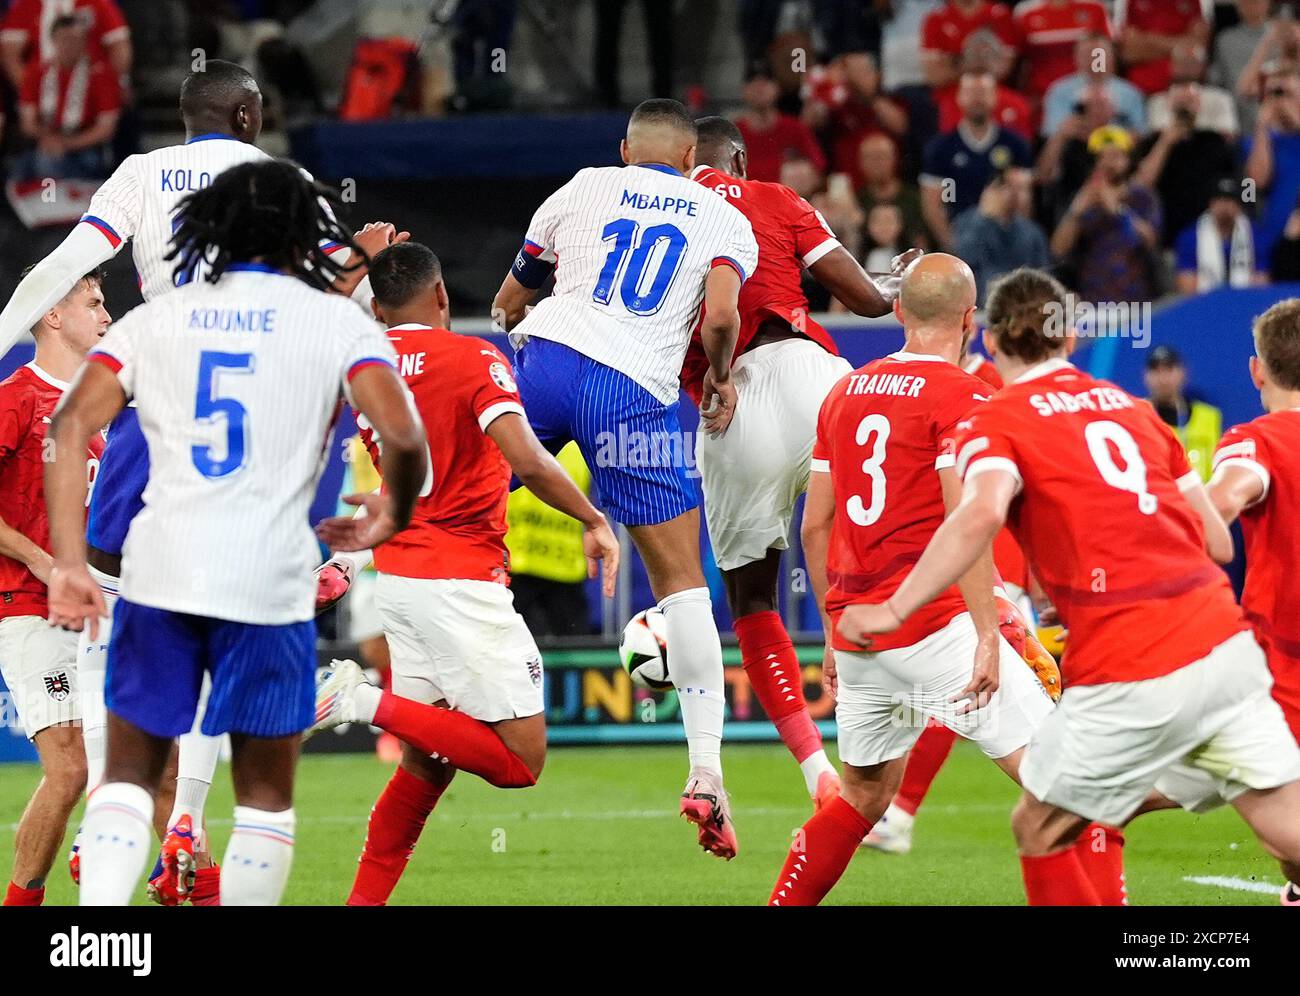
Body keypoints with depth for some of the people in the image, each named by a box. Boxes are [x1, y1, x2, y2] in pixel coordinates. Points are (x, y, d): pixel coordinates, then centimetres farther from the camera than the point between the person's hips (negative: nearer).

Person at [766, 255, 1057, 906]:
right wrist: (987, 639, -19)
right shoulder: (961, 396, -8)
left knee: (863, 797, 21)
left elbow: (814, 526, 16)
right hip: (933, 626, -7)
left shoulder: (844, 393, 13)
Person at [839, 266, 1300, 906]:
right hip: (1226, 644, 5)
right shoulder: (1131, 407, 20)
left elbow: (982, 514, -20)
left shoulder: (997, 422, 3)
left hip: (1132, 679, -5)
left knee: (1038, 831, 15)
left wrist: (894, 610, -18)